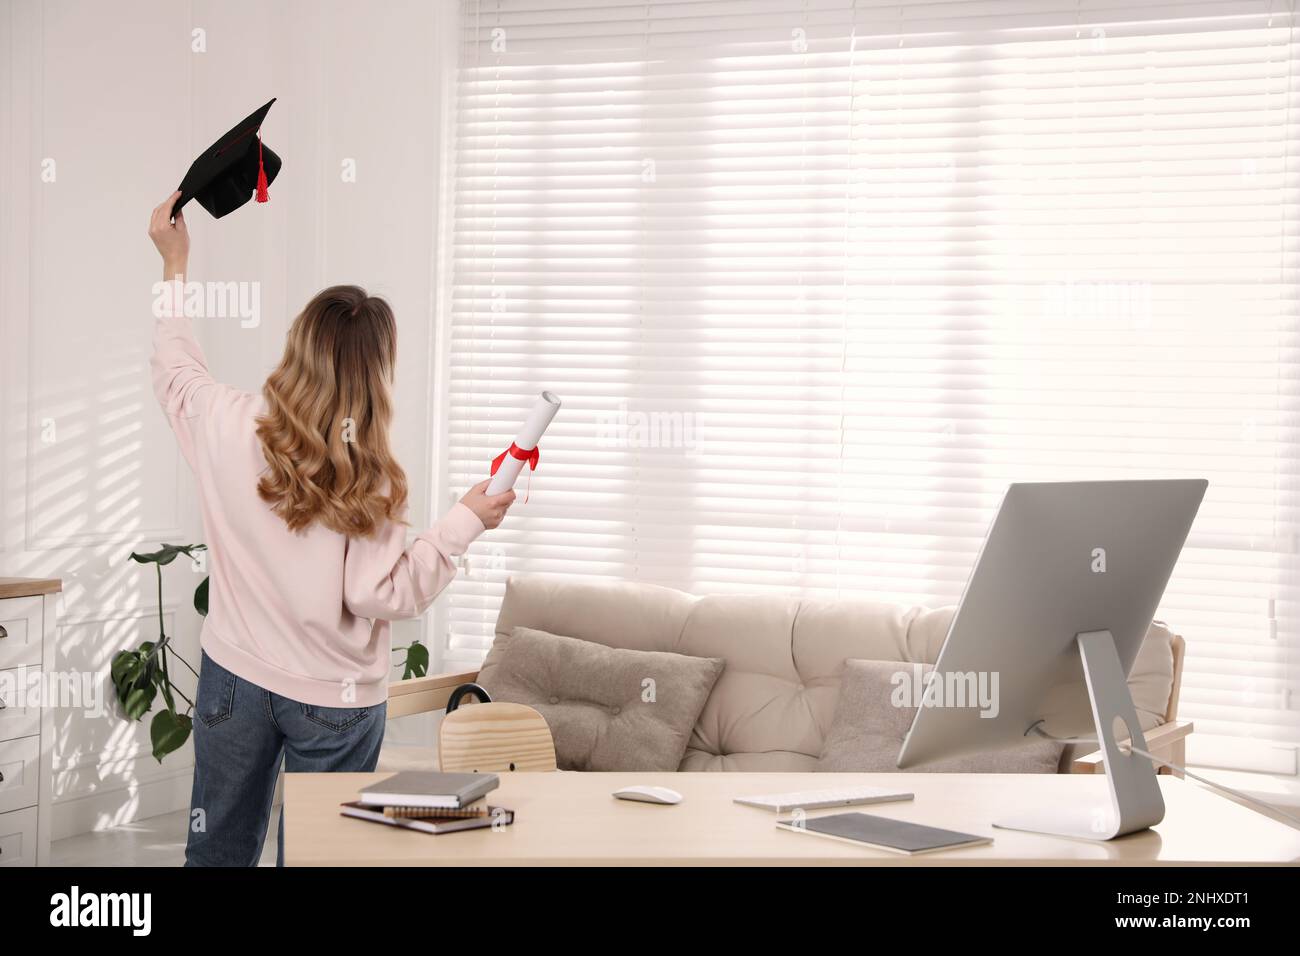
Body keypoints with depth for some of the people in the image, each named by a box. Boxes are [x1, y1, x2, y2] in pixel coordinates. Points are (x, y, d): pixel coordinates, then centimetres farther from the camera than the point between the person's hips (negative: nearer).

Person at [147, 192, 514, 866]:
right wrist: (465, 522, -11)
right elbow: (383, 595, -19)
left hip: (235, 680, 4)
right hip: (333, 703, -4)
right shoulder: (368, 478, -20)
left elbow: (175, 368, 12)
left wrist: (174, 263, 23)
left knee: (218, 849, 17)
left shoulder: (229, 427, -9)